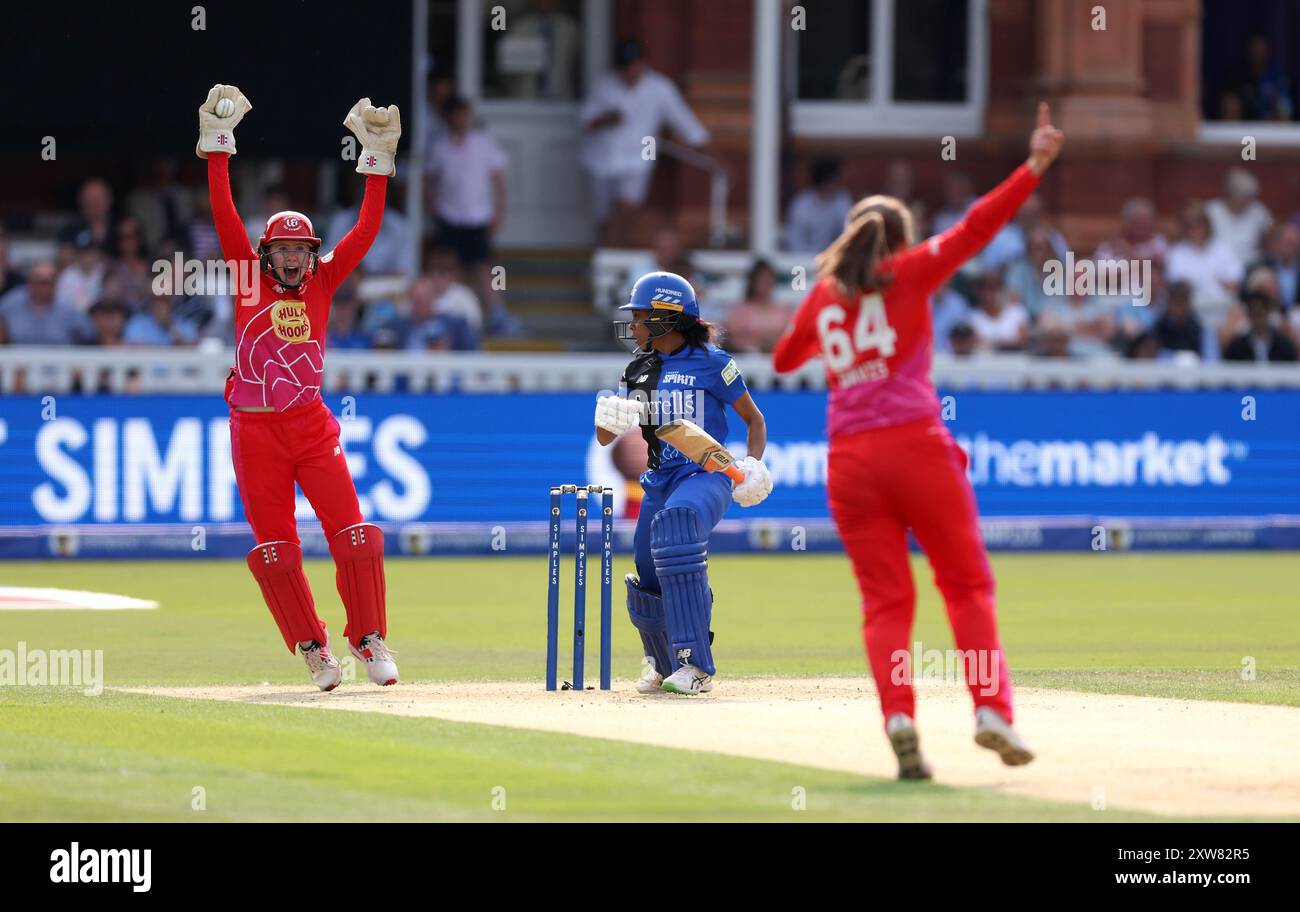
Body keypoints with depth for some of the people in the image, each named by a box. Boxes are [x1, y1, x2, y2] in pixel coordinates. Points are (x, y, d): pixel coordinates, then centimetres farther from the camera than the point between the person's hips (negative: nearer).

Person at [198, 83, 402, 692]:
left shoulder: (322, 282, 6)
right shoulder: (249, 280, 2)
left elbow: (367, 229, 2)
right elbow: (224, 215, -4)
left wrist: (377, 160, -4)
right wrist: (216, 144, -9)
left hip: (312, 425, 1)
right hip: (255, 430, -1)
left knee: (352, 532, -8)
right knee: (274, 547, 0)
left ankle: (369, 637, 3)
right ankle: (312, 648, 11)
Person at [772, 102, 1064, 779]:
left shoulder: (822, 298, 15)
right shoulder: (908, 273, 5)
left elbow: (784, 358, 30)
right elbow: (975, 228, -4)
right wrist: (1034, 168, -6)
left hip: (849, 461, 3)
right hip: (917, 444, -3)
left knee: (885, 600, 5)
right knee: (967, 583, 7)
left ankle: (898, 716, -16)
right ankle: (992, 708, -6)